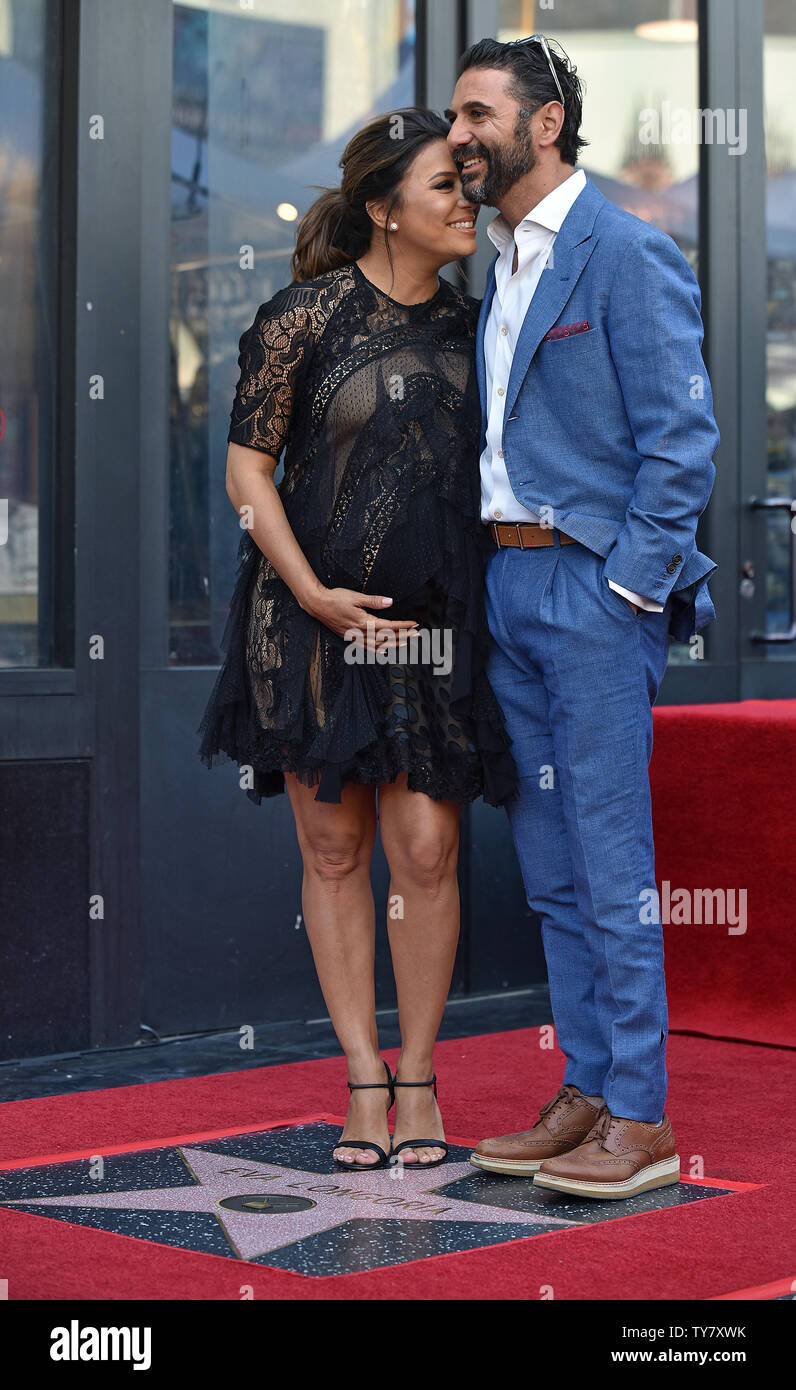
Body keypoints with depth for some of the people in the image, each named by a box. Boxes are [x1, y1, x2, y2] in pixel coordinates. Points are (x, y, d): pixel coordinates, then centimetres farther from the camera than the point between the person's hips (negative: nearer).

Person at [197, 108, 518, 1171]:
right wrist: (315, 594, -12)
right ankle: (364, 1080, 16)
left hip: (438, 625, 3)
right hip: (316, 618, -3)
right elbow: (247, 469, -3)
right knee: (335, 850, 4)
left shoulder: (469, 324, 8)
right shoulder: (308, 315, -5)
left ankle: (417, 1078, 13)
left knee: (427, 851, -3)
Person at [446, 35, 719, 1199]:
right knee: (550, 862, 10)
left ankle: (640, 1119, 2)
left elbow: (682, 438, -13)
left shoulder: (625, 254, -8)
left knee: (610, 859, -5)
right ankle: (585, 1096, 19)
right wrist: (502, 574, 12)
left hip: (594, 588, -8)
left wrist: (624, 590, -15)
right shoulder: (502, 270, 17)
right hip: (508, 582, 9)